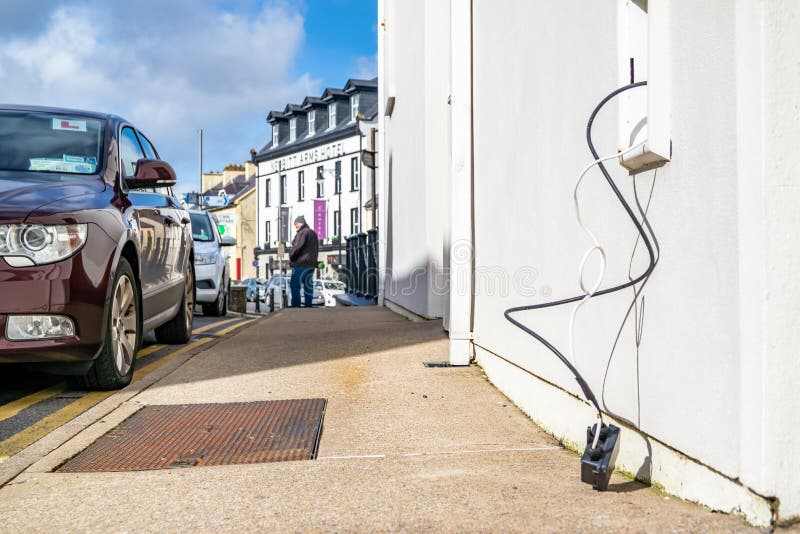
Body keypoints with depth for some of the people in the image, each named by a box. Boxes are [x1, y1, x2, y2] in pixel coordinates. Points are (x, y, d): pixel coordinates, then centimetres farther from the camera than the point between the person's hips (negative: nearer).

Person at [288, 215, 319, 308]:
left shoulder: (302, 233, -9)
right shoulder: (313, 233, 20)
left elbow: (297, 247, -16)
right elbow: (316, 250, 21)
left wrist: (291, 257, -2)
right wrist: (314, 260, 18)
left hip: (301, 263, -9)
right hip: (311, 264, 9)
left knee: (294, 284, -8)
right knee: (308, 285, 10)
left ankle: (295, 305, -13)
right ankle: (308, 305, 10)